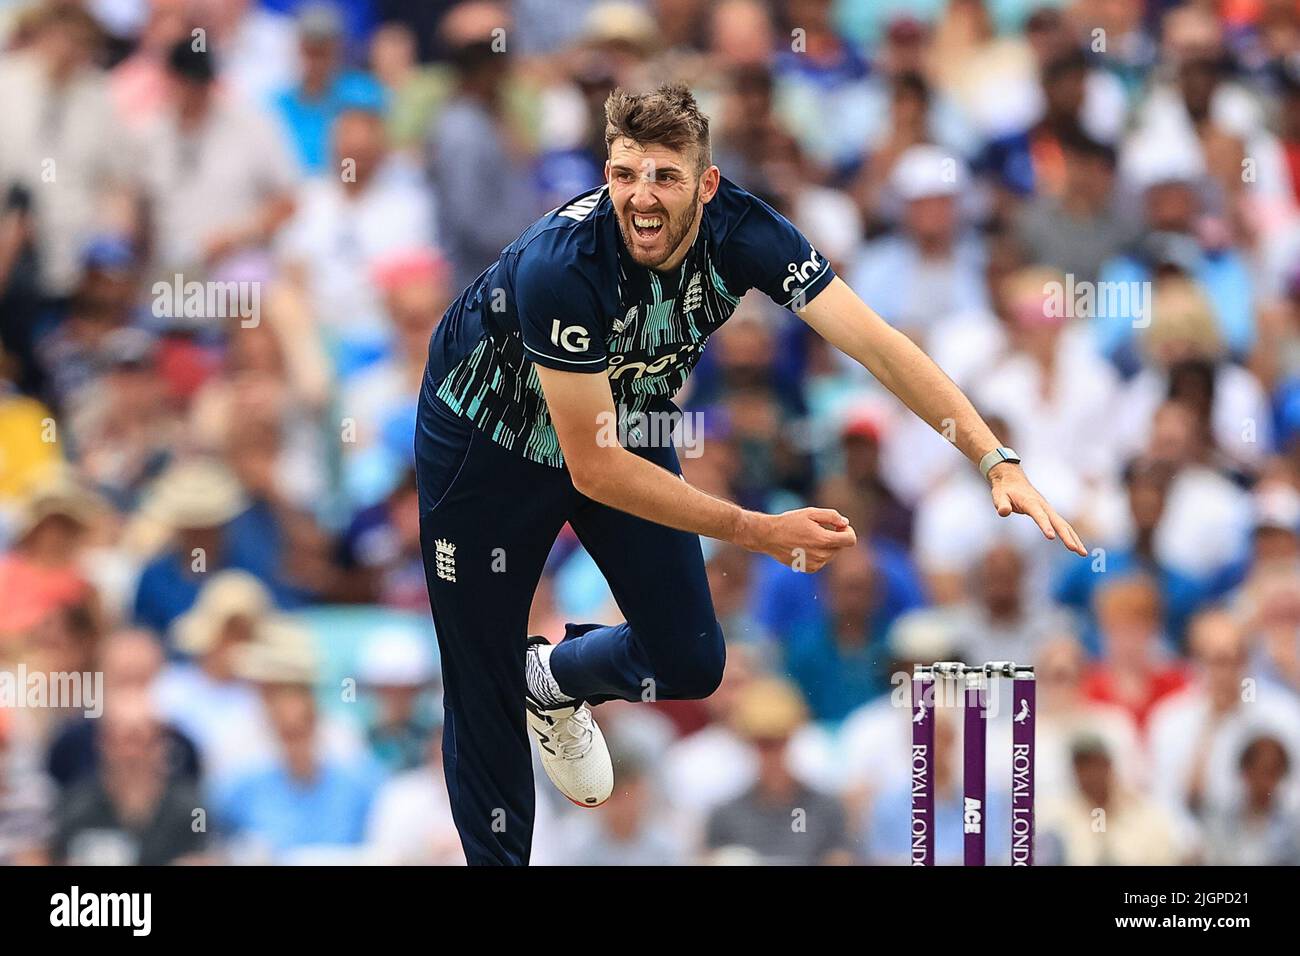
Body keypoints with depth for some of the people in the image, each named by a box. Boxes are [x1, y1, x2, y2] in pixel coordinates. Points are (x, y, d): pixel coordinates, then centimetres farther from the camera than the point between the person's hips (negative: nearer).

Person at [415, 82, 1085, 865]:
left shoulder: (738, 229, -26)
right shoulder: (559, 264, -38)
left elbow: (878, 345, -28)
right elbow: (592, 467, -34)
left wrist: (1001, 464, -39)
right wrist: (759, 532, -36)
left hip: (625, 424, 5)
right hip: (488, 440, -5)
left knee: (691, 665, 5)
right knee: (483, 692, -3)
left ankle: (555, 679, 37)